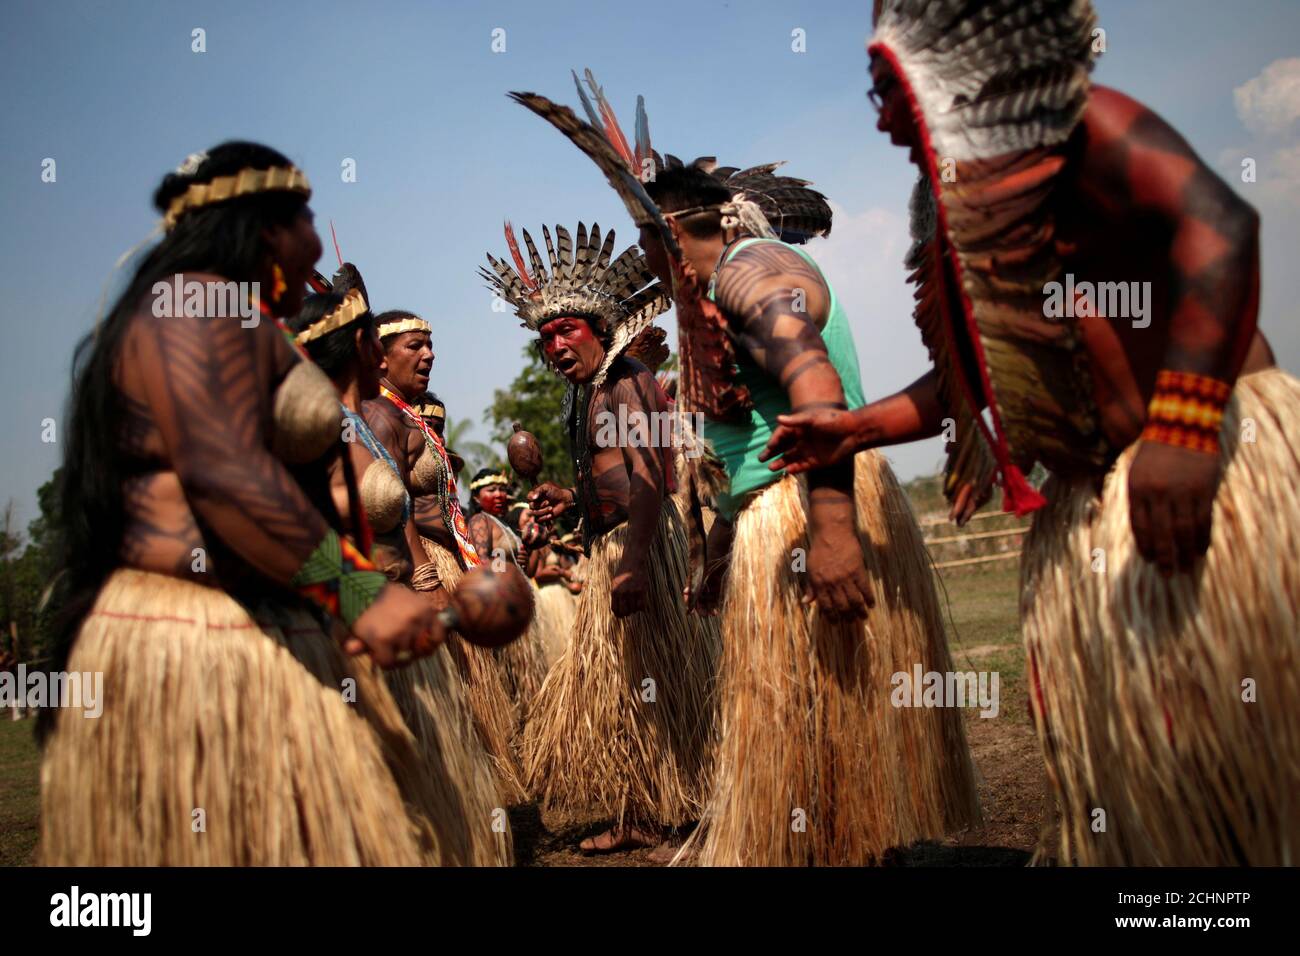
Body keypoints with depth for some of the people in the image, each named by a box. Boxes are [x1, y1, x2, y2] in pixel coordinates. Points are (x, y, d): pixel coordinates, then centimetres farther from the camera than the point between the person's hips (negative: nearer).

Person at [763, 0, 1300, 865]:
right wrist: (853, 429, 20)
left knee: (1231, 706, -8)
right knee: (1114, 737, 9)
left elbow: (1218, 222, -22)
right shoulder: (955, 217, 17)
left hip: (1207, 450, -8)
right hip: (1090, 500, 8)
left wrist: (1179, 426, -33)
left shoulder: (1076, 128, -6)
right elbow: (967, 379, 26)